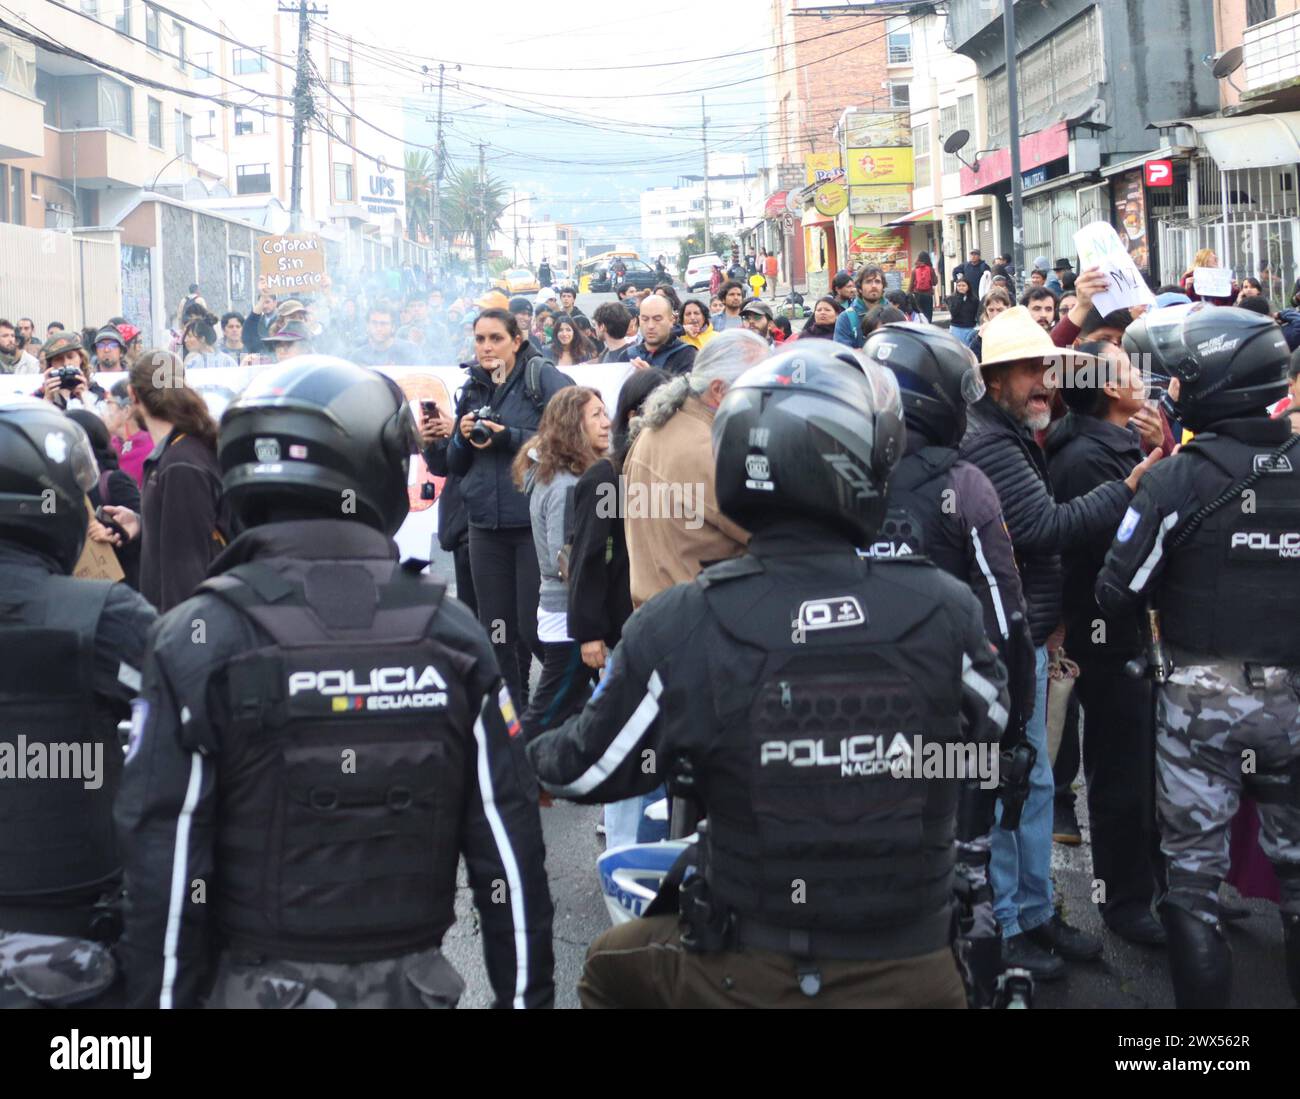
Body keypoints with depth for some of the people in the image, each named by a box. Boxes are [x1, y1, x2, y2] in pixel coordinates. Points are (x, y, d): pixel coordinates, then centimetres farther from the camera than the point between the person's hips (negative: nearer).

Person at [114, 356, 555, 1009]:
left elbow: (166, 863, -12)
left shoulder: (200, 639, -11)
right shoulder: (448, 631, -5)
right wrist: (526, 992, 5)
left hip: (260, 984, -1)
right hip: (412, 980, 2)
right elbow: (508, 848, -3)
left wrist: (159, 996, -2)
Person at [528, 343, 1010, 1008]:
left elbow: (589, 772, -1)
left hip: (748, 977, 0)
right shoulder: (948, 611, -11)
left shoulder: (677, 628, -15)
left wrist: (531, 752, 23)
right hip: (916, 976, 1)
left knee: (610, 966, 28)